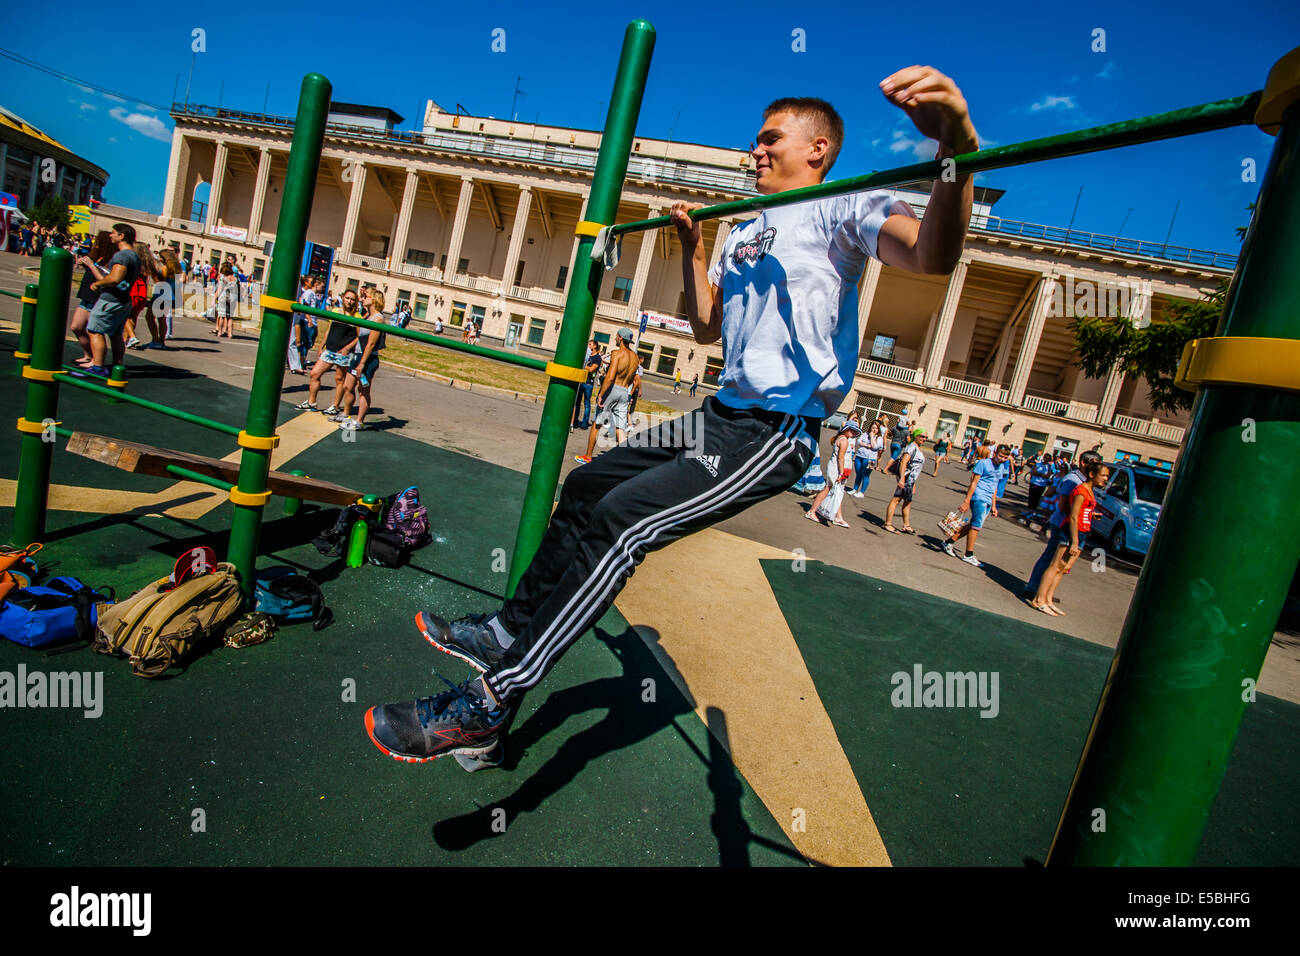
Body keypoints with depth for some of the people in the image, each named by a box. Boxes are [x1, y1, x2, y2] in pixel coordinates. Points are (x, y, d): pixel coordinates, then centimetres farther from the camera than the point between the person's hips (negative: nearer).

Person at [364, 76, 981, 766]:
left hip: (776, 433, -10)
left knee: (621, 520, -25)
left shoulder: (840, 210, -4)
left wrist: (956, 146, -41)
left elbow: (933, 254, -24)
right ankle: (508, 632, 22)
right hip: (720, 415, 10)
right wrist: (692, 246, 22)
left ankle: (488, 705, -19)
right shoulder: (744, 234, 21)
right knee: (584, 489, 12)